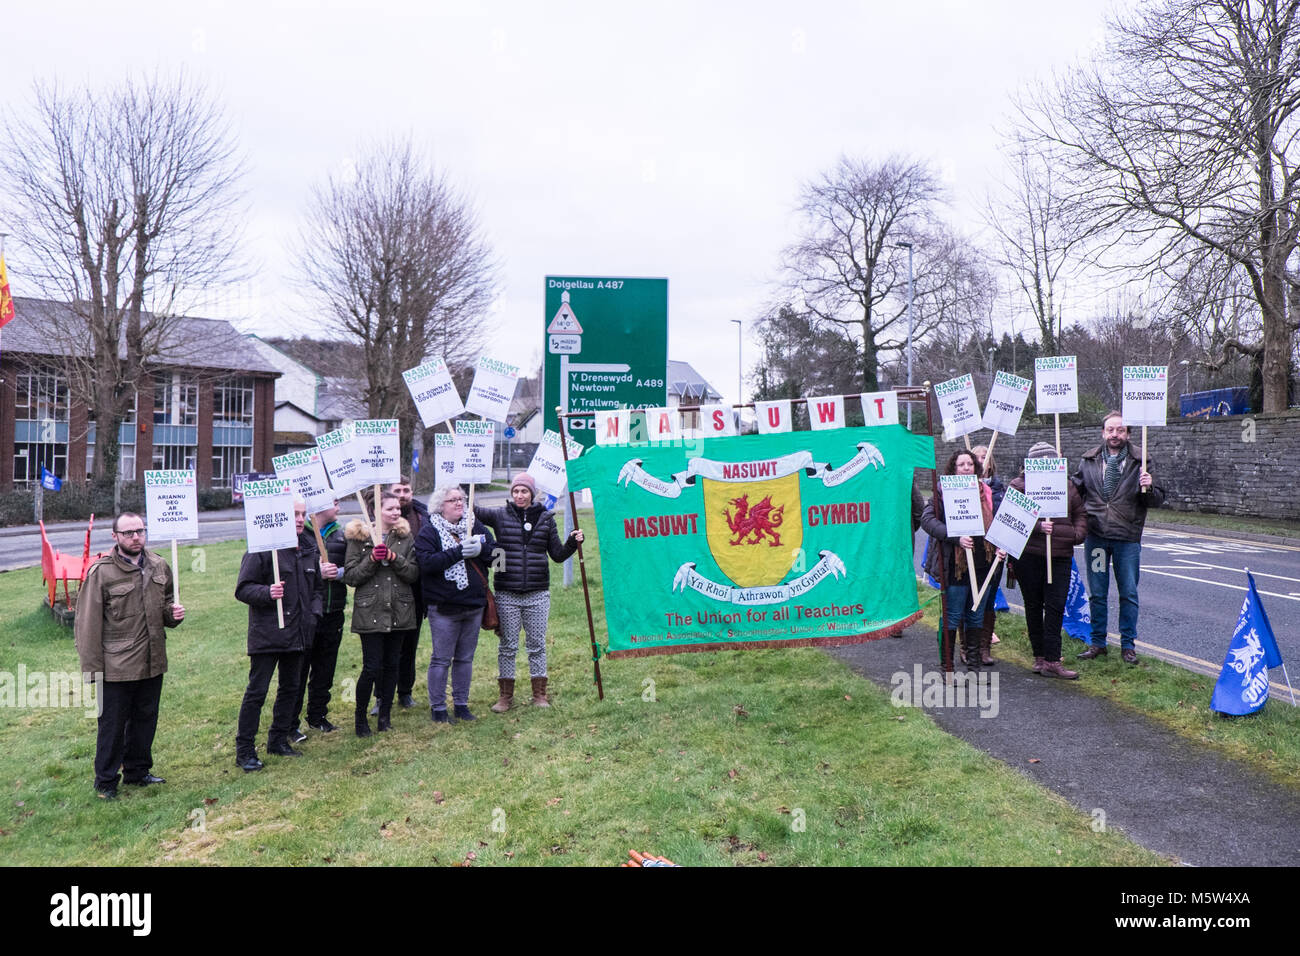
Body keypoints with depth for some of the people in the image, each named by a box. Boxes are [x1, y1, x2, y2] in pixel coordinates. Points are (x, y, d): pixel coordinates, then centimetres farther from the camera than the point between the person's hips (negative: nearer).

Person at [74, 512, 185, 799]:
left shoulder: (159, 567, 5)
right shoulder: (101, 573, -12)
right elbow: (88, 623, -10)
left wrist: (173, 613, -3)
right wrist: (91, 668, -11)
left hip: (152, 663, 5)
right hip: (116, 666, -5)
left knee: (145, 719, 17)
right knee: (112, 724, 6)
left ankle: (137, 771, 35)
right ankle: (106, 782, 24)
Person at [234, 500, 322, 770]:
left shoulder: (310, 547, 10)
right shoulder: (263, 548, -12)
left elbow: (317, 587, 22)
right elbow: (242, 589, -12)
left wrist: (313, 611, 7)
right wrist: (267, 593, -28)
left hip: (298, 633, 7)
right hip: (267, 634, -7)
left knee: (290, 687, 15)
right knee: (257, 691, -2)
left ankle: (278, 739, 29)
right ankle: (244, 749, 8)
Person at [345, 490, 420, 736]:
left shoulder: (405, 537, 7)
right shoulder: (358, 537, -1)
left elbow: (414, 574, 1)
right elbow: (351, 577, -4)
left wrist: (394, 558, -15)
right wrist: (372, 560, -17)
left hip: (399, 611, 3)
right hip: (370, 612, -3)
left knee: (391, 664, 9)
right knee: (372, 667, -4)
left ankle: (385, 714, 23)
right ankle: (360, 716, 15)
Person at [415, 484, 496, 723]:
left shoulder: (476, 526, 8)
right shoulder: (428, 533, -5)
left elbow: (495, 553, 4)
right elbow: (426, 562, -19)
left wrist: (480, 548, -17)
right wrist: (459, 552, -21)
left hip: (474, 605, 5)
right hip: (444, 608, -4)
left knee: (465, 658, 14)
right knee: (441, 659, 2)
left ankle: (461, 704, 25)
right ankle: (437, 707, 14)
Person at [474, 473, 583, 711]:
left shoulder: (546, 518, 6)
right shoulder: (500, 516, 2)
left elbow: (558, 555, 9)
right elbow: (472, 511, -9)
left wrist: (573, 542, -6)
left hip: (537, 594, 1)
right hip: (507, 594, -1)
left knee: (537, 644, 7)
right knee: (508, 645, 7)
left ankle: (539, 694, 20)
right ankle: (505, 695, 20)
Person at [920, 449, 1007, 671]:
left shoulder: (986, 492, 12)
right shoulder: (943, 492, -6)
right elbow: (927, 519, -16)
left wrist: (1000, 546, 5)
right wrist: (956, 536, -25)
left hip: (983, 565, 5)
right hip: (956, 567, -5)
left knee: (976, 617, 14)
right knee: (952, 618, 1)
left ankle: (973, 665, 24)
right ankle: (947, 667, 12)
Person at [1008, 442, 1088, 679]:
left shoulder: (1067, 486, 13)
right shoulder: (1019, 486, -1)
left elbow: (1080, 514, 20)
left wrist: (1077, 533, 1)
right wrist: (1038, 527, -20)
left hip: (1060, 556, 3)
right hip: (1029, 555, -3)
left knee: (1056, 606, -3)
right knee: (1034, 606, 7)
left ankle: (1051, 660, -1)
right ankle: (1040, 656, 19)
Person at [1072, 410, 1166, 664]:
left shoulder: (1140, 463, 0)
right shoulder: (1088, 461, 6)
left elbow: (1158, 500, 1)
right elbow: (1075, 490, 16)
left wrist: (1148, 488, -19)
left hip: (1127, 538, -1)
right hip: (1095, 536, 2)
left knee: (1129, 594, 6)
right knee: (1097, 594, 10)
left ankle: (1128, 644, 19)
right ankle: (1098, 643, 21)